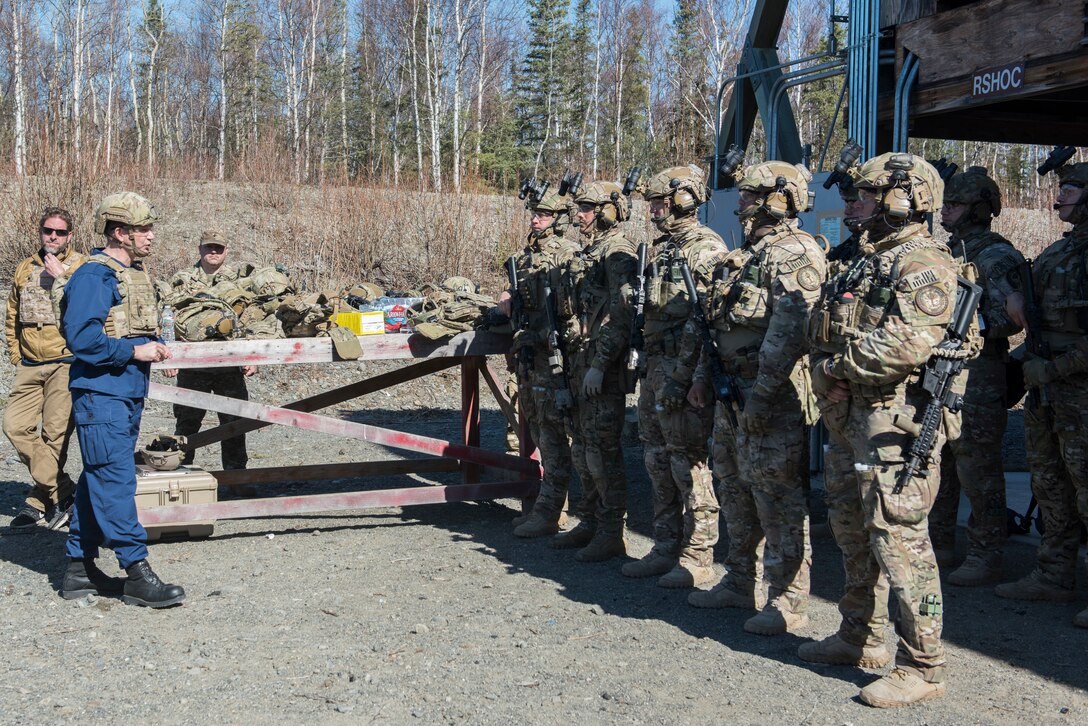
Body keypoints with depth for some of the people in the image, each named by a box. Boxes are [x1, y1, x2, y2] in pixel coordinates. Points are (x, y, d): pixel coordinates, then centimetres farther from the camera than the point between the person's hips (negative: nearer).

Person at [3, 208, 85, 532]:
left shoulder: (82, 267, 0)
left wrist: (61, 276, -16)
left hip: (66, 363, -6)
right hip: (30, 366, 6)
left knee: (54, 434, -6)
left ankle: (38, 503, 7)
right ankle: (64, 492, 6)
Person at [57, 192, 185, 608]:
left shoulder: (136, 273, 16)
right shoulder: (94, 275, -13)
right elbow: (81, 339, -21)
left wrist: (154, 348, 5)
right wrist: (134, 350, -17)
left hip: (128, 394, 10)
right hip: (100, 394, -10)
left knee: (97, 481, 13)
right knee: (116, 482, -8)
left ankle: (80, 569, 20)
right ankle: (137, 573, -7)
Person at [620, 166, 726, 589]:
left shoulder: (706, 248, -12)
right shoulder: (661, 249, 17)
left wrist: (681, 378, -22)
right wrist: (650, 369, 19)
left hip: (683, 371, -10)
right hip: (655, 368, 10)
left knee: (689, 463, -4)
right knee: (658, 461, 13)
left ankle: (697, 558, 3)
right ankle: (666, 549, 23)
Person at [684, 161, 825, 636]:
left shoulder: (794, 254, -15)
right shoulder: (749, 253, 18)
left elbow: (788, 333, -24)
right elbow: (720, 322, 24)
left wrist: (761, 396, -26)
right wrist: (705, 377, 19)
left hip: (771, 397, -10)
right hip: (733, 393, 10)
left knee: (777, 495, -5)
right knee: (735, 489, 17)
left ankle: (788, 601, 2)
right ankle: (741, 583, 30)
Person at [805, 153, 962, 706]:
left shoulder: (922, 264, -14)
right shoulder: (866, 260, 18)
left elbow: (908, 342, -27)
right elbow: (824, 328, 19)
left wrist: (841, 363, -13)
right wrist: (828, 374, -2)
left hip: (894, 419, -10)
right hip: (850, 415, 11)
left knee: (898, 541, -8)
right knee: (853, 532, 19)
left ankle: (922, 666, 1)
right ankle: (860, 638, 33)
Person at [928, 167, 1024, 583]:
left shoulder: (996, 256, -9)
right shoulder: (946, 252, 16)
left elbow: (1009, 317, -19)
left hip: (975, 380, -9)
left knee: (978, 470, -4)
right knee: (936, 464, 14)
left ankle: (985, 558, 3)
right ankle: (938, 545, 26)